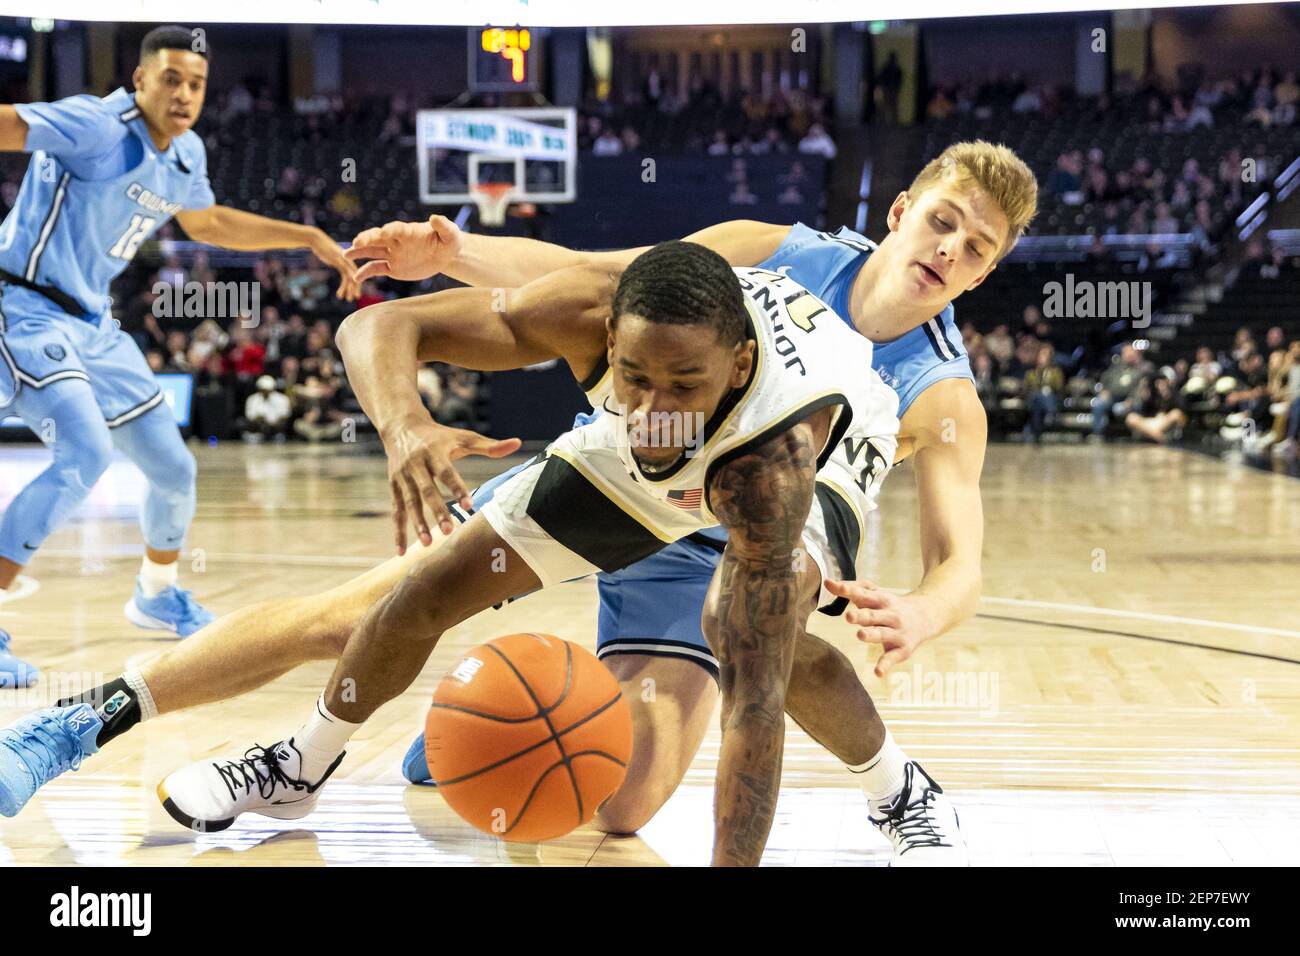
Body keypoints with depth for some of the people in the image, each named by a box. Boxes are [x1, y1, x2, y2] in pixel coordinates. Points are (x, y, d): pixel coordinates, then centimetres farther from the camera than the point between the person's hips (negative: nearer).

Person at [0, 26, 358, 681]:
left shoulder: (186, 155, 7)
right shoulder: (98, 126, -19)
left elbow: (205, 222, 27)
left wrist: (310, 238, 27)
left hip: (93, 326, 8)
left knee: (173, 468, 12)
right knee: (85, 455, -27)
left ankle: (156, 596, 40)